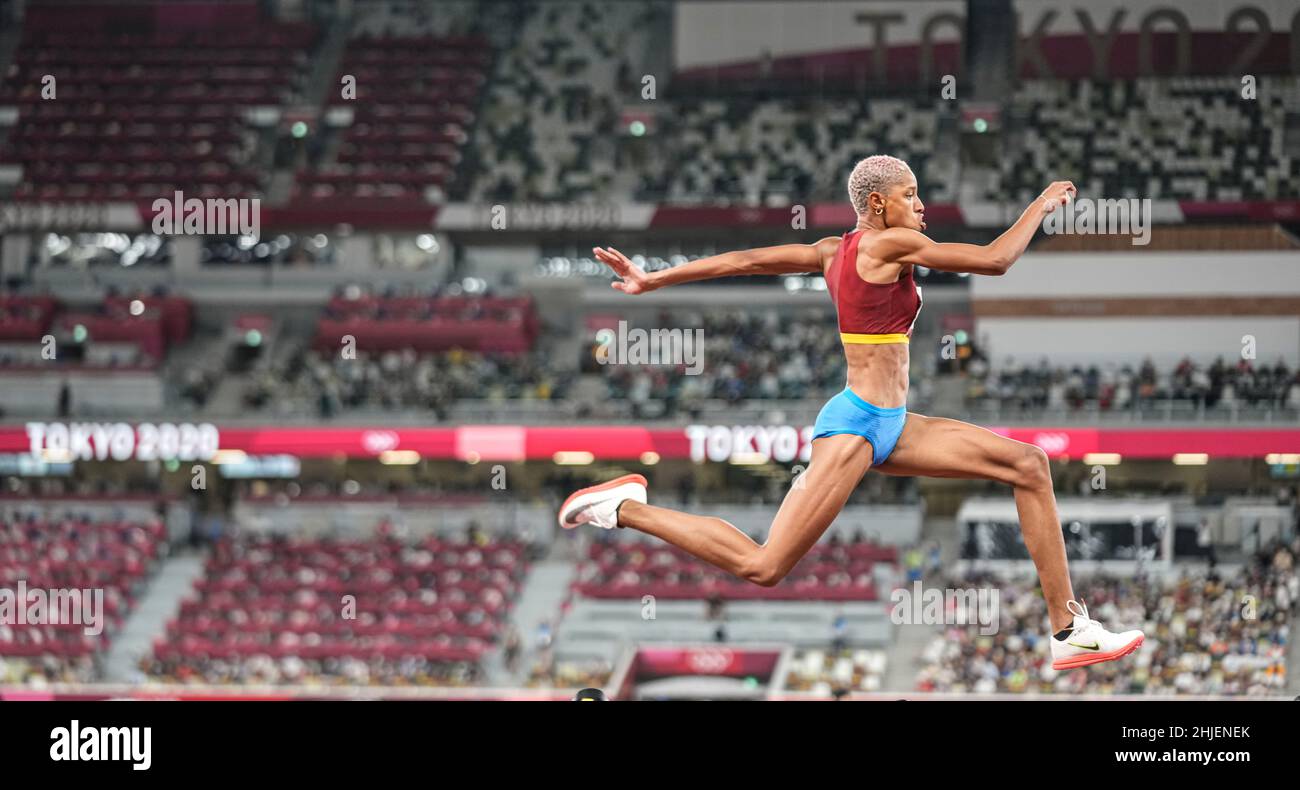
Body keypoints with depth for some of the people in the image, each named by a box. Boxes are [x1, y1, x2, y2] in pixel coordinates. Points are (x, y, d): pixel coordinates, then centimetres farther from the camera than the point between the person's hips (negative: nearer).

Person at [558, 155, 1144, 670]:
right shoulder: (888, 244, -12)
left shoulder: (837, 251, 13)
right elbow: (995, 260, -13)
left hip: (890, 428, 11)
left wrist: (652, 281, 16)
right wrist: (1041, 205, 3)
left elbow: (747, 260, 12)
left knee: (1028, 465, 4)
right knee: (763, 568, -13)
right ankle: (628, 509, 1)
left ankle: (1070, 631, 2)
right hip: (856, 427, -11)